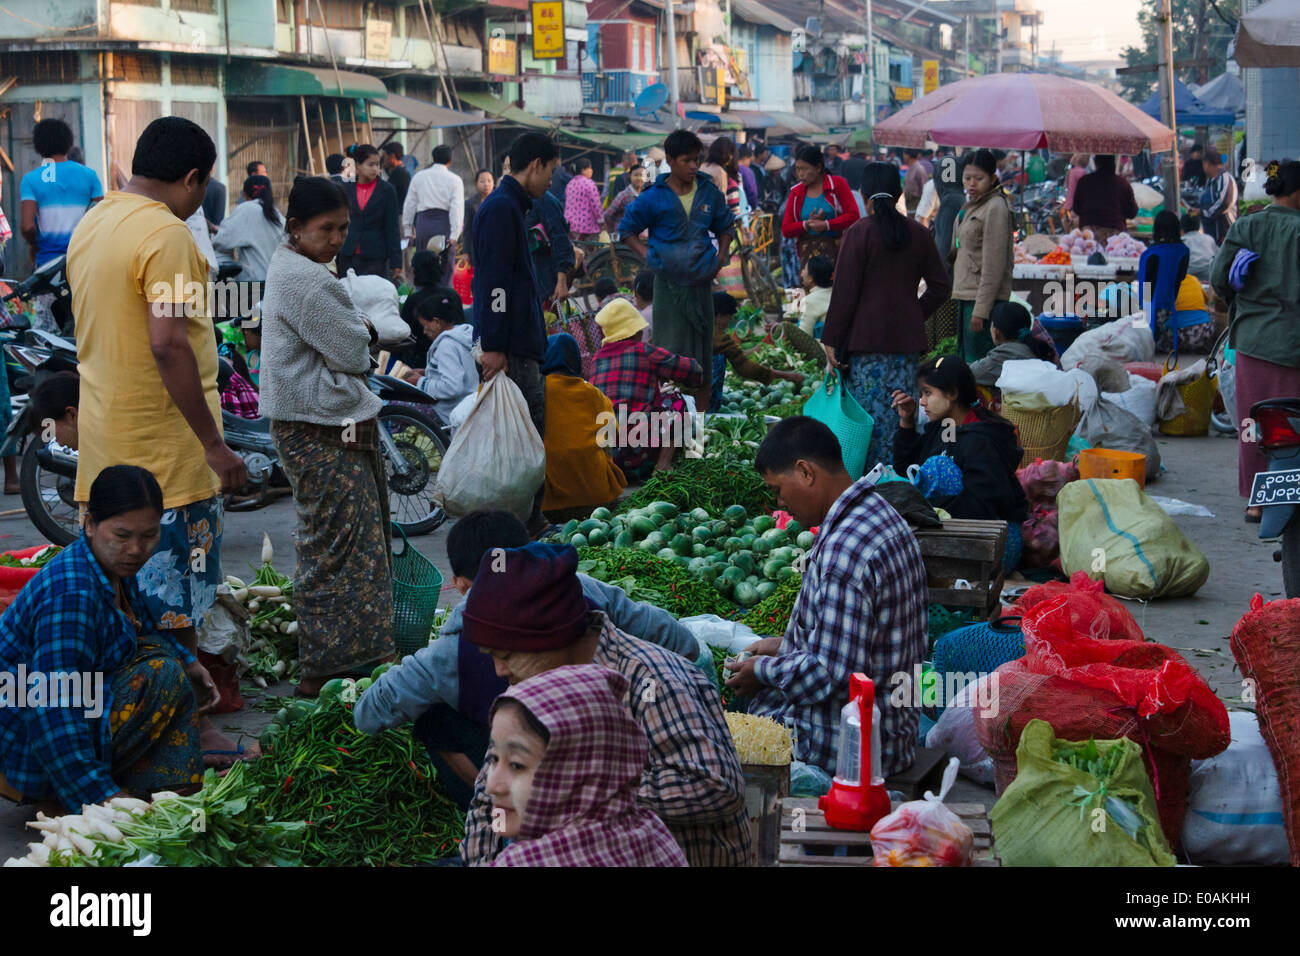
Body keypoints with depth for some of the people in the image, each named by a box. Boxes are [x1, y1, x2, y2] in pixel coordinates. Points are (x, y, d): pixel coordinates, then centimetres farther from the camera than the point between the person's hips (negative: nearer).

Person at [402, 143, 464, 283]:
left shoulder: (418, 177, 9)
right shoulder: (454, 180, 0)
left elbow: (409, 205, 10)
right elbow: (457, 209, -9)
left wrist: (408, 231, 15)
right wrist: (454, 235, -11)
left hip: (423, 223, 2)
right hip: (444, 224, -2)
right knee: (446, 271, 3)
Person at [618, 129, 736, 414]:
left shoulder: (709, 193, 6)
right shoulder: (654, 197, -4)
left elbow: (725, 227, 20)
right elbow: (627, 229, 7)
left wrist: (721, 258, 5)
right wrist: (649, 255, -5)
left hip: (702, 282, 3)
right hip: (668, 284, -3)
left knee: (702, 352, 8)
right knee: (669, 351, -2)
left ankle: (702, 413, 17)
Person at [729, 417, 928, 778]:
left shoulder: (843, 549, -26)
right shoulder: (883, 515, 7)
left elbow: (833, 675, -26)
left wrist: (764, 671, -10)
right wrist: (786, 646, 16)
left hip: (844, 747, -10)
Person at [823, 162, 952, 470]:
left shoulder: (859, 232, -7)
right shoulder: (918, 233, 8)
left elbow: (844, 292, -8)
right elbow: (941, 287, 11)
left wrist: (831, 340, -4)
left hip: (865, 338, -4)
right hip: (907, 339, 4)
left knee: (869, 412, -2)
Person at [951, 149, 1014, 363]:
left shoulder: (995, 208, -13)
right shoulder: (971, 205, 16)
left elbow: (994, 264, -17)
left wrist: (981, 310, -20)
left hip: (984, 297, -10)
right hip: (967, 295, 10)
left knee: (978, 363, -11)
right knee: (965, 356, 11)